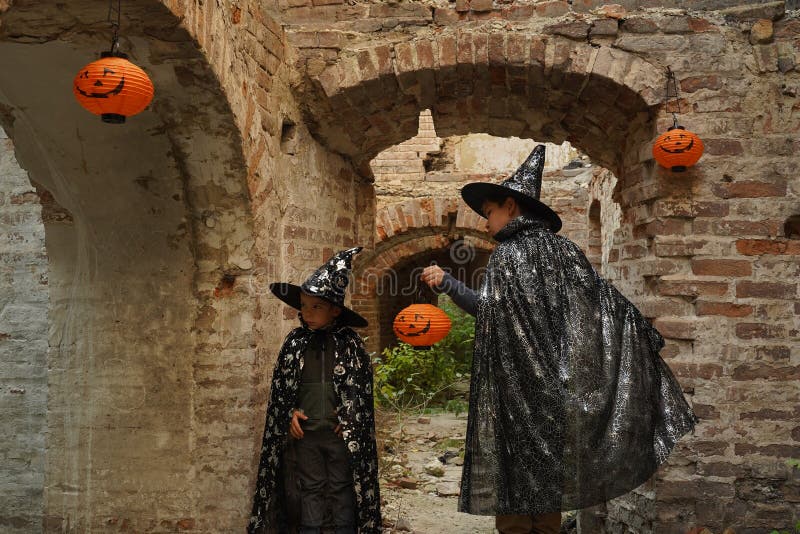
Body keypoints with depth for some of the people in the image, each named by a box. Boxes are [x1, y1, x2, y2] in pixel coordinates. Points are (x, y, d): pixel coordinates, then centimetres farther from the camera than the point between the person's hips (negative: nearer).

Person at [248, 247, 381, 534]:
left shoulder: (349, 343, -6)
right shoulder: (295, 342, 0)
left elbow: (362, 385, 0)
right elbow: (281, 385, 7)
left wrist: (348, 417, -5)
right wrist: (290, 413, -3)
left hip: (341, 433, -2)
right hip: (305, 432, 2)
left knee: (342, 488, 10)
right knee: (311, 489, 12)